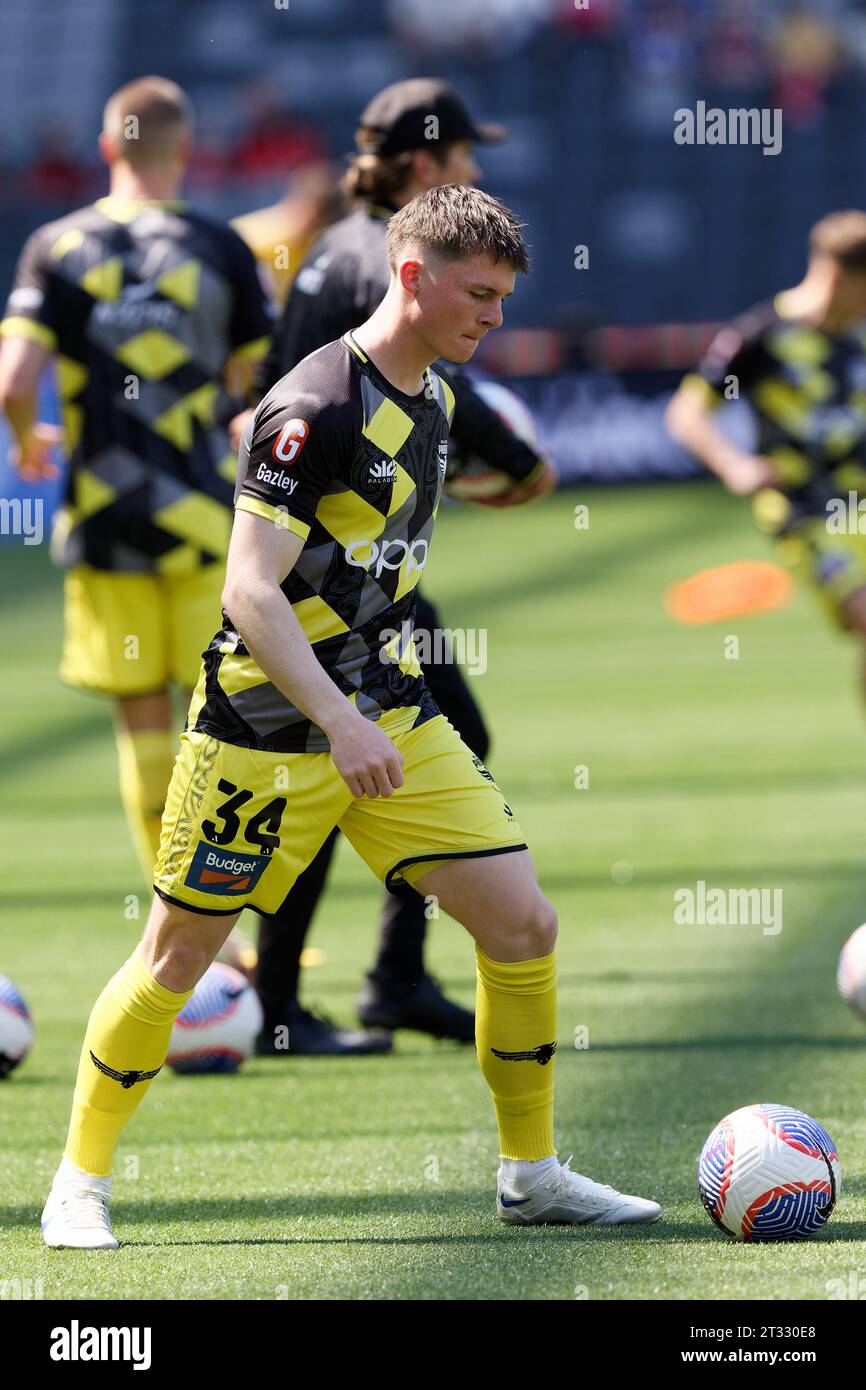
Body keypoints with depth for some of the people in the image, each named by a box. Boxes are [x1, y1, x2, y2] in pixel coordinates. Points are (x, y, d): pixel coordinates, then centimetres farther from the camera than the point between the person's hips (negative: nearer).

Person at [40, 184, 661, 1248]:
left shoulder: (432, 395, 7)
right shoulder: (316, 408, -20)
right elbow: (248, 591, -25)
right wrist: (341, 723, -32)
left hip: (391, 718, 8)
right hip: (267, 729, -7)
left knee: (523, 924, -1)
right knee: (176, 959, 1)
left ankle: (532, 1175, 13)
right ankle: (79, 1180, 18)